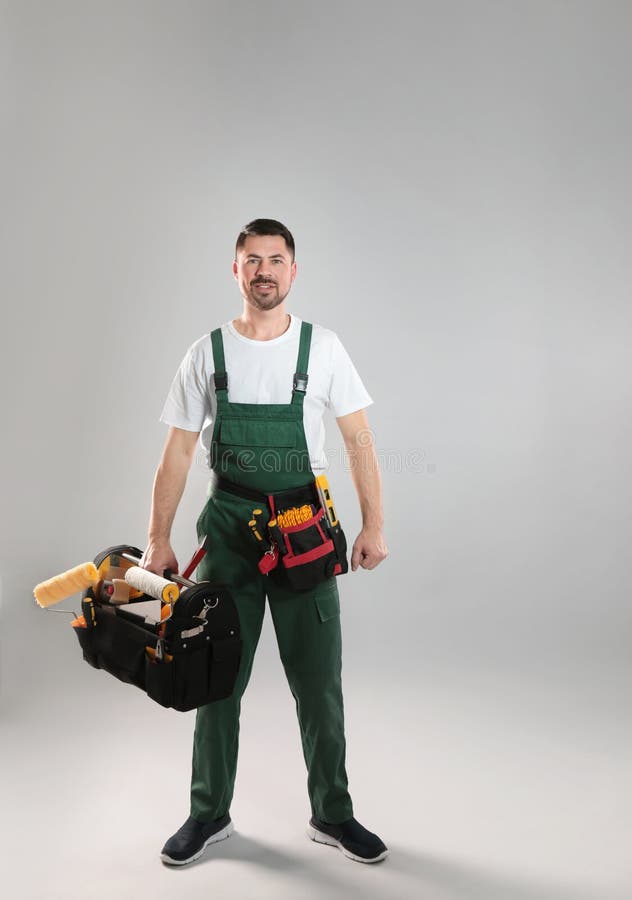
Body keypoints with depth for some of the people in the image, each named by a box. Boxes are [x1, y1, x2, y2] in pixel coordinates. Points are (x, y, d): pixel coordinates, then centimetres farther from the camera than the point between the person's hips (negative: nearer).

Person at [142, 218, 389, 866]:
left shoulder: (322, 347, 1)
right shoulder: (207, 352, 3)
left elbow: (358, 441, 1)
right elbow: (177, 453, 3)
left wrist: (373, 525, -6)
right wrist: (158, 539, 0)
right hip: (228, 530, 1)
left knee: (319, 684, 8)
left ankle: (332, 815, 29)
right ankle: (210, 814, 32)